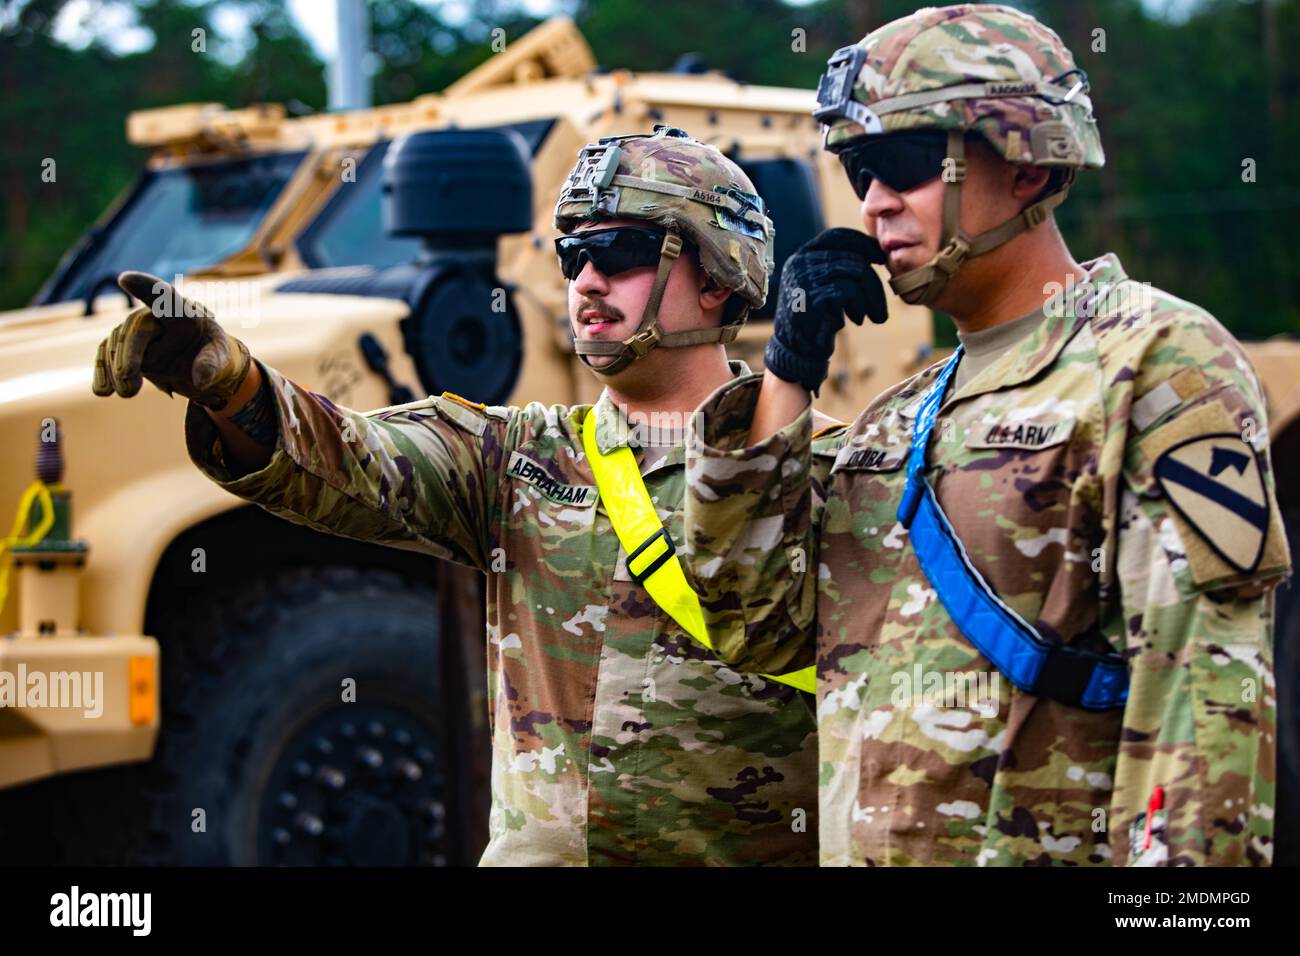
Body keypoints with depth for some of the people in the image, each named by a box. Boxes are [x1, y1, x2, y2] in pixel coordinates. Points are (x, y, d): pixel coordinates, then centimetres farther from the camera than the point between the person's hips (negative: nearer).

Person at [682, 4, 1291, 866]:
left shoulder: (1159, 363, -8)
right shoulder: (895, 421, 15)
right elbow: (757, 630, 8)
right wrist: (787, 375, 3)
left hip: (1049, 849, -7)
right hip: (862, 846, 7)